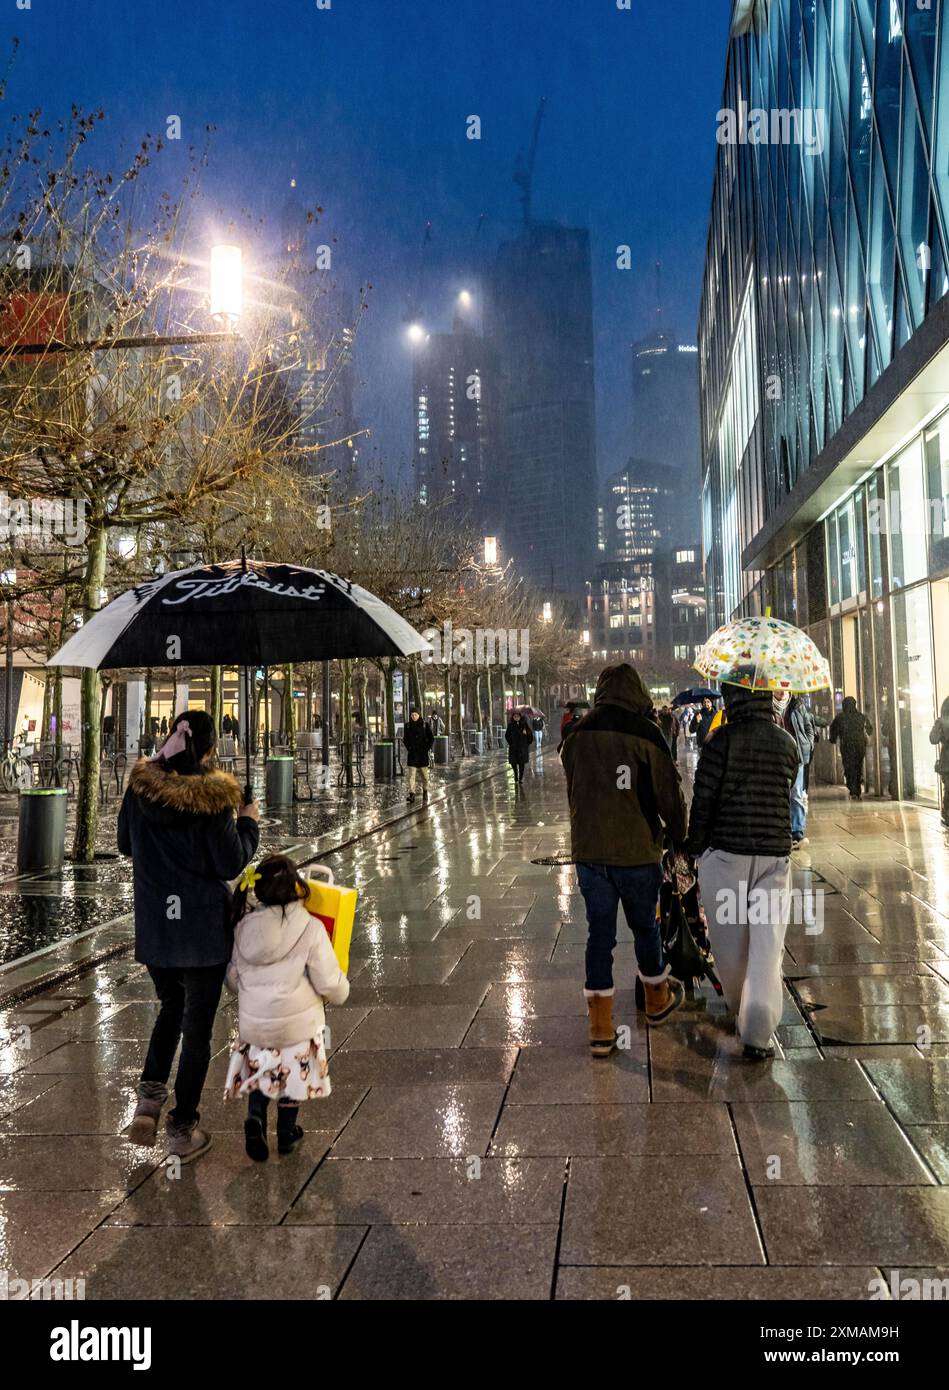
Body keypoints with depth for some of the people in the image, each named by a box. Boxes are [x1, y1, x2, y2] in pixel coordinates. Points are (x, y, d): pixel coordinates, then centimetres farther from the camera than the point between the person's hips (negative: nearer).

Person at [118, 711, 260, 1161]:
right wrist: (248, 823, 1)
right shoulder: (211, 796, -18)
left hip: (152, 926, 4)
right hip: (203, 929, -4)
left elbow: (125, 844, 10)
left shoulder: (139, 787, -4)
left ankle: (150, 1093, 9)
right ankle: (182, 1129, 17)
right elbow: (231, 863, -13)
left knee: (170, 1007, 26)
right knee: (197, 1026, 9)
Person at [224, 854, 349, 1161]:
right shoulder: (310, 930, -17)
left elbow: (233, 980, 7)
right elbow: (329, 983, -14)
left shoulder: (244, 928, -4)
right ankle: (287, 1132, 28)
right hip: (297, 1023, -3)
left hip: (252, 1023, 3)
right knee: (293, 1073, 19)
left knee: (259, 1070, 23)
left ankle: (255, 1116, 1)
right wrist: (342, 992, 9)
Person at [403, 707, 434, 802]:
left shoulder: (425, 725, -2)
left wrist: (427, 748, -4)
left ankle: (425, 792, 29)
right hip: (412, 753, 1)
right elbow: (404, 739, 15)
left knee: (424, 773, 9)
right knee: (411, 774, -9)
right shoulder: (407, 726, 3)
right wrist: (408, 748, 5)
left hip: (423, 752, -1)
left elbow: (431, 738, 3)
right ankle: (412, 794, -14)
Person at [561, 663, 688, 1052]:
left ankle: (601, 1030, 7)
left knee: (599, 933, 7)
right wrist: (678, 834, 9)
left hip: (587, 852, 3)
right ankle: (658, 1001, 38)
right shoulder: (644, 733, -10)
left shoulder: (577, 735, 3)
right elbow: (669, 794, -7)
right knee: (645, 926, 17)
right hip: (637, 851, -3)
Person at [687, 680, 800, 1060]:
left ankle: (739, 1009, 32)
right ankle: (758, 1033, -2)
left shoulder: (723, 740, -9)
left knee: (730, 938, 14)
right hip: (775, 853, 3)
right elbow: (786, 793, 13)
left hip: (725, 851, -2)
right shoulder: (787, 742, 4)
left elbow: (703, 799, -8)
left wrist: (695, 847, 3)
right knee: (767, 943, 2)